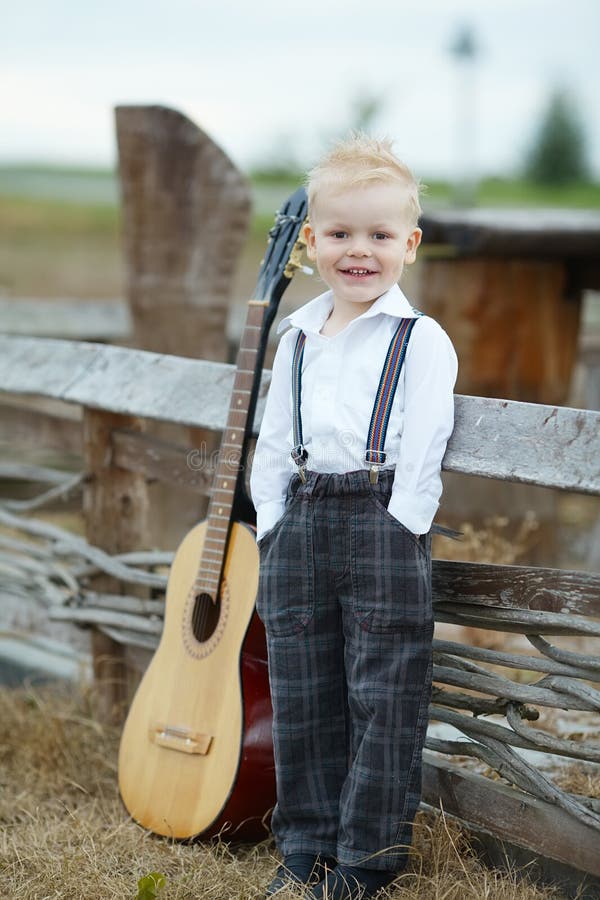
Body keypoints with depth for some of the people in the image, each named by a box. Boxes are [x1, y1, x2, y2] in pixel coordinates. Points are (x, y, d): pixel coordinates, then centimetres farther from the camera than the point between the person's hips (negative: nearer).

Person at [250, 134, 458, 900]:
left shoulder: (422, 341, -3)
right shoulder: (297, 340, 14)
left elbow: (422, 450, -9)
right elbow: (273, 442, 16)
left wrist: (396, 534, -14)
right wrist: (274, 524, 7)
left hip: (383, 521, -5)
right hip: (298, 522, 5)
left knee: (382, 696, 1)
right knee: (300, 694, 10)